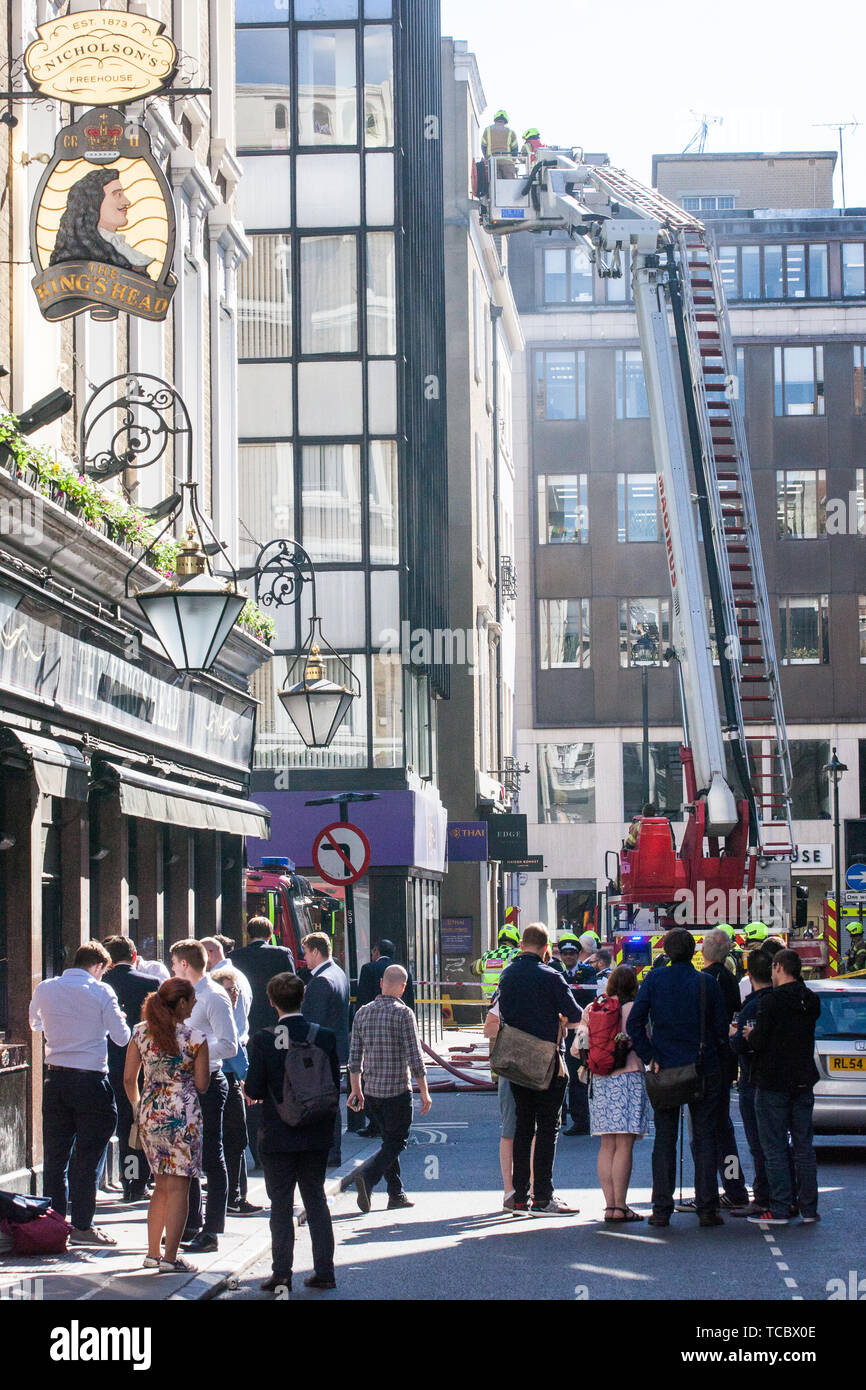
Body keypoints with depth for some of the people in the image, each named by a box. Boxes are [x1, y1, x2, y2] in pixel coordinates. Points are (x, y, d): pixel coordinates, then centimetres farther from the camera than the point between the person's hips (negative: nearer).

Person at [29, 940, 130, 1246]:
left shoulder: (45, 990, 4)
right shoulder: (101, 992, -9)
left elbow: (34, 1024, 23)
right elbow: (122, 1037, -6)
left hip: (55, 1079, 4)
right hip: (91, 1079, -4)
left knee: (55, 1155, 11)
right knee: (87, 1157, 1)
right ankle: (82, 1227, 3)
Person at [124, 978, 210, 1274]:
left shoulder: (141, 1032, 4)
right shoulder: (194, 1038, -9)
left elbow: (129, 1078, 8)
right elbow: (202, 1085, -5)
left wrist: (137, 1107, 22)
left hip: (149, 1114, 5)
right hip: (182, 1114, -5)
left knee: (161, 1185, 18)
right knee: (178, 1186, 0)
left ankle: (153, 1252, 20)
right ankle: (170, 1258, -2)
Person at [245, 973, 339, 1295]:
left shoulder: (262, 1040, -13)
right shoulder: (324, 1037, -6)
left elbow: (254, 1090, -11)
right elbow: (335, 1084, -1)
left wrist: (248, 1088, 12)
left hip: (278, 1135, -3)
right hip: (316, 1134, 3)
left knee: (281, 1205, 5)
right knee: (316, 1200, 14)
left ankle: (282, 1274, 3)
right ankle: (324, 1271, 14)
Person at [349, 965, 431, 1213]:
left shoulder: (363, 1013, 6)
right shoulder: (403, 1013, -10)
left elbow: (355, 1056, 9)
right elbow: (414, 1056, -12)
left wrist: (356, 1090, 17)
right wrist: (424, 1091, -6)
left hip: (371, 1091, 5)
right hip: (398, 1090, -5)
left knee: (389, 1139, 16)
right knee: (396, 1142, 2)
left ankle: (396, 1194, 15)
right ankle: (366, 1175, -20)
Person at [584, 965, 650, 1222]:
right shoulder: (634, 1009, -6)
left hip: (600, 1079, 5)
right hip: (628, 1077, -5)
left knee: (607, 1145, 8)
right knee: (624, 1145, -4)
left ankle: (610, 1204, 6)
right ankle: (620, 1206, -6)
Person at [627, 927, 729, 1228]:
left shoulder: (654, 980, -3)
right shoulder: (707, 983, -4)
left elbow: (634, 1024, -8)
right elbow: (721, 1028, -1)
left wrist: (650, 1057, -4)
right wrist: (719, 1061, 11)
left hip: (665, 1068, 0)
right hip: (704, 1068, 0)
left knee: (664, 1139, 6)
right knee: (704, 1138, 6)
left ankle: (661, 1210, 4)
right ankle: (706, 1208, 3)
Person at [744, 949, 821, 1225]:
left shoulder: (770, 1000, -15)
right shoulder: (811, 1001, 6)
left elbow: (758, 1042, -18)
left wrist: (750, 1035, 5)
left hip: (773, 1083, -6)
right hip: (804, 1082, 6)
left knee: (774, 1148, -1)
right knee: (804, 1147, 10)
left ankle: (780, 1209, -3)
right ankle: (809, 1209, 11)